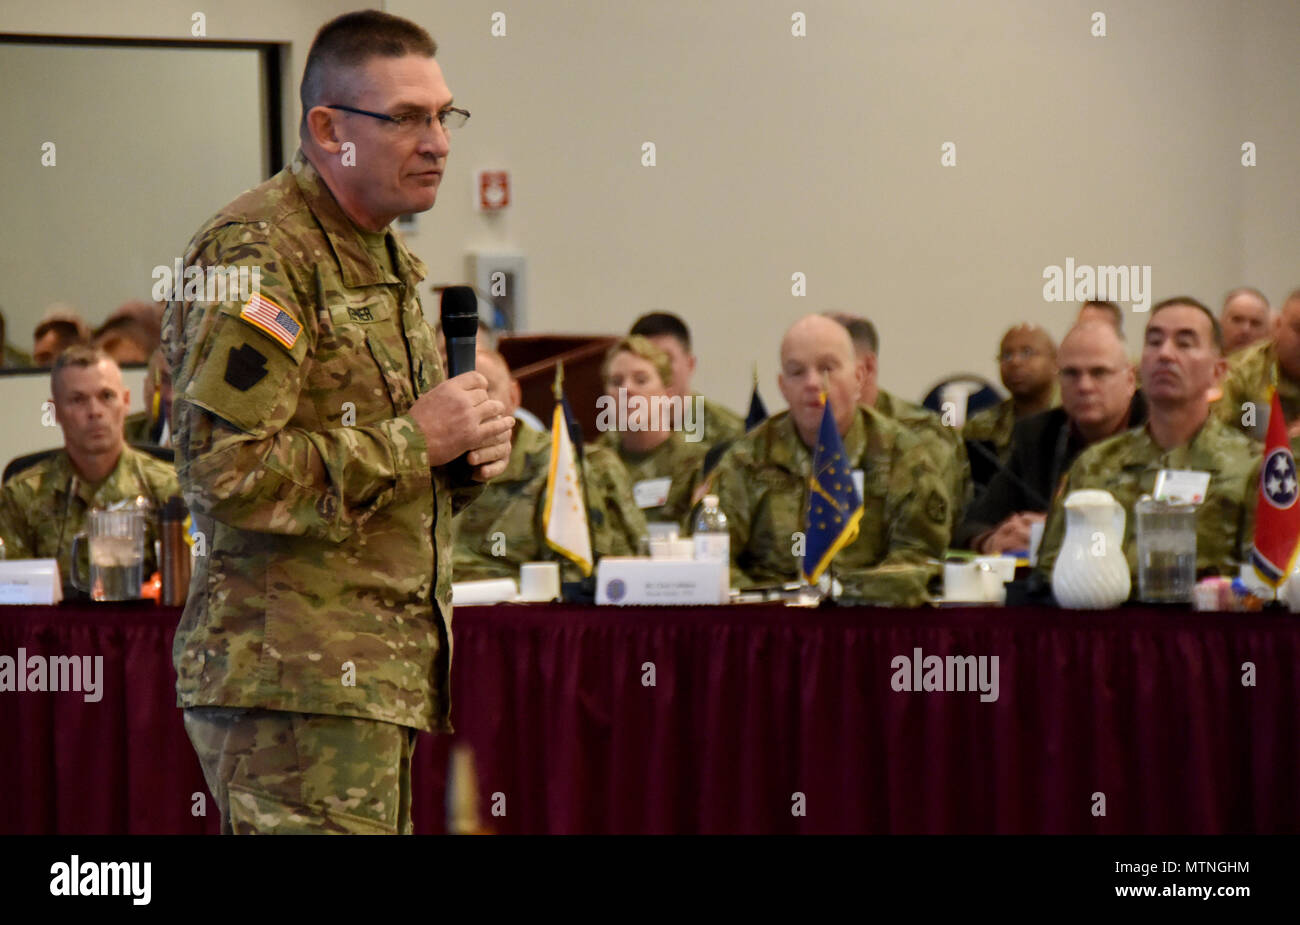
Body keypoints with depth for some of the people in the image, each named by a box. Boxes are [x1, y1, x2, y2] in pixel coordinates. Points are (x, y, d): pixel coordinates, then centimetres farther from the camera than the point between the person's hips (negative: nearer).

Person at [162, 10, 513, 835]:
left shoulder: (385, 258, 20)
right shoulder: (258, 254, -13)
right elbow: (225, 471, -23)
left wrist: (468, 454, 9)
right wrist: (412, 441, -16)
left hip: (379, 674, 10)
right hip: (296, 679, -10)